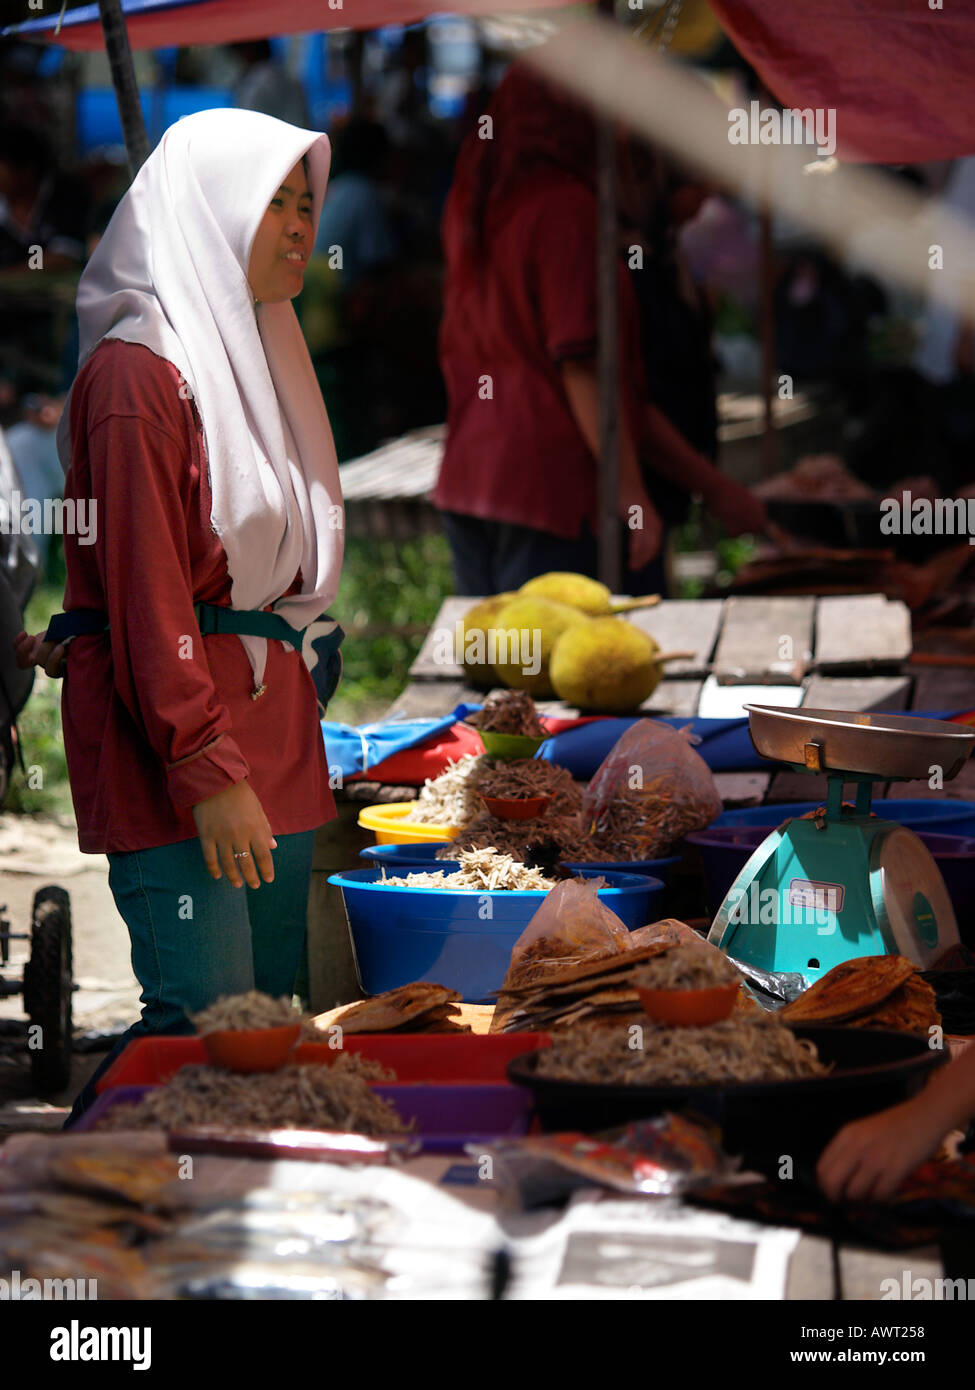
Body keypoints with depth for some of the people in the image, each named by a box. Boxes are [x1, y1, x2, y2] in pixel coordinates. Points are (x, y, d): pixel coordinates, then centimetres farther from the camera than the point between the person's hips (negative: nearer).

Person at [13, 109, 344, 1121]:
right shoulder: (139, 370, -9)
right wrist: (206, 767, -19)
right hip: (172, 736, -9)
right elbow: (144, 591, -14)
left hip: (266, 715, 9)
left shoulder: (253, 352, 19)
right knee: (208, 1021, -13)